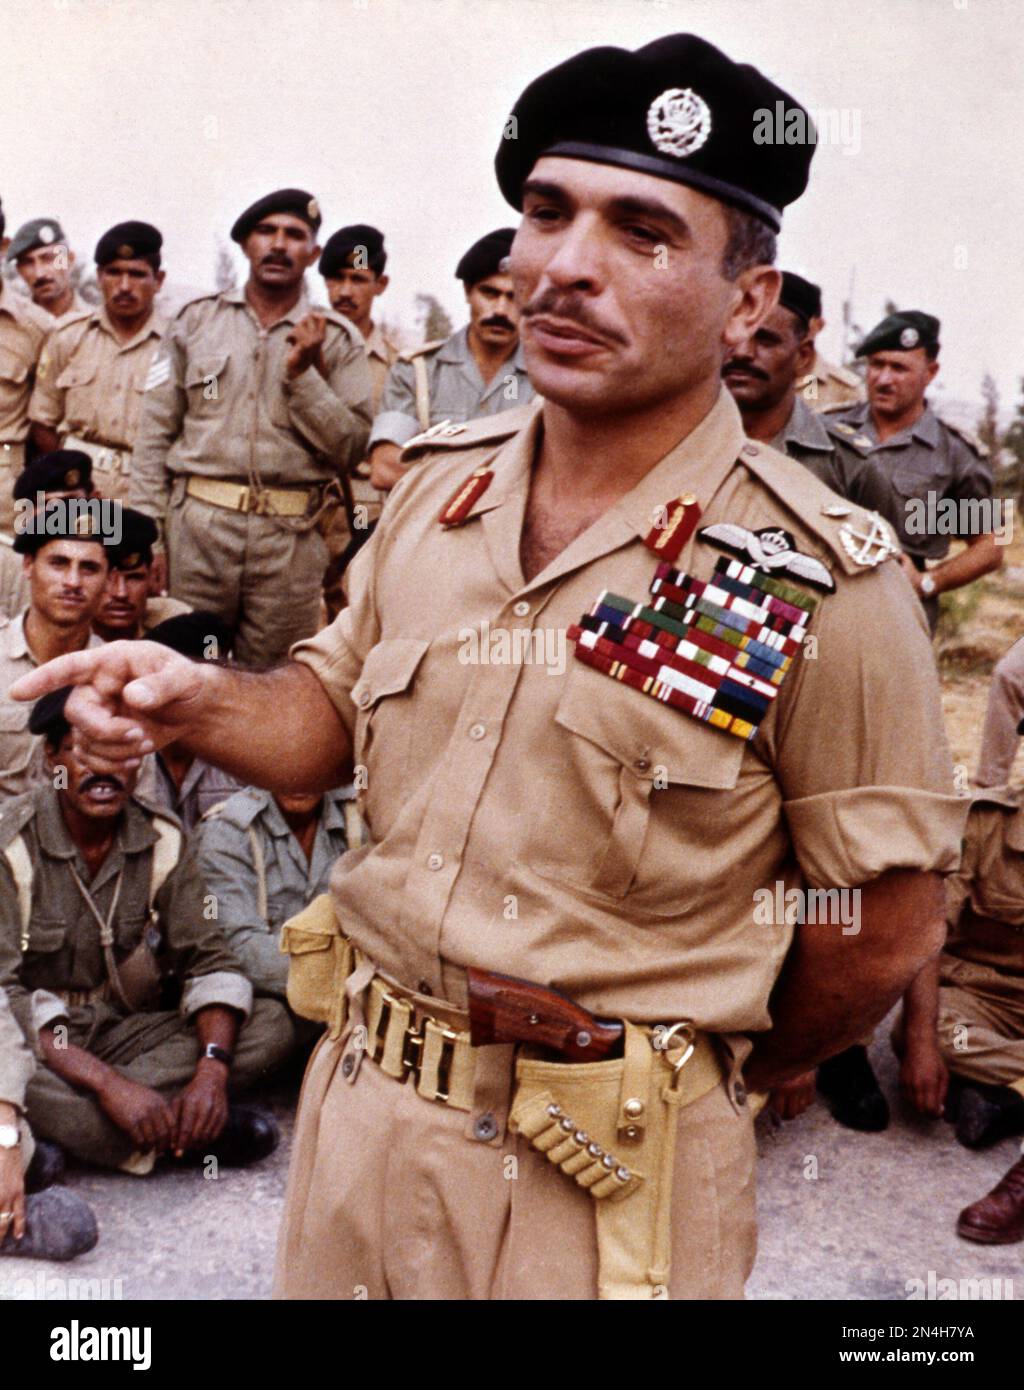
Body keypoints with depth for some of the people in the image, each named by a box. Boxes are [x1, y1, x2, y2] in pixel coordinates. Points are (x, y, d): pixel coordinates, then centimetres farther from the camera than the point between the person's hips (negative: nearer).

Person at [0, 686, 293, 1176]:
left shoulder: (162, 842, 0)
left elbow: (210, 961, -2)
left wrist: (212, 1069, -22)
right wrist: (107, 1081, -32)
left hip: (123, 1034, 5)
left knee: (271, 1025, -15)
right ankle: (186, 1133, -21)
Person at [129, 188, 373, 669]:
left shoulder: (337, 339, 8)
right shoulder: (198, 319, 10)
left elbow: (350, 447, 1)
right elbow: (154, 434, 7)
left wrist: (303, 374, -9)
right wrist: (145, 535, -1)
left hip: (290, 540, 0)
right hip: (196, 526, 0)